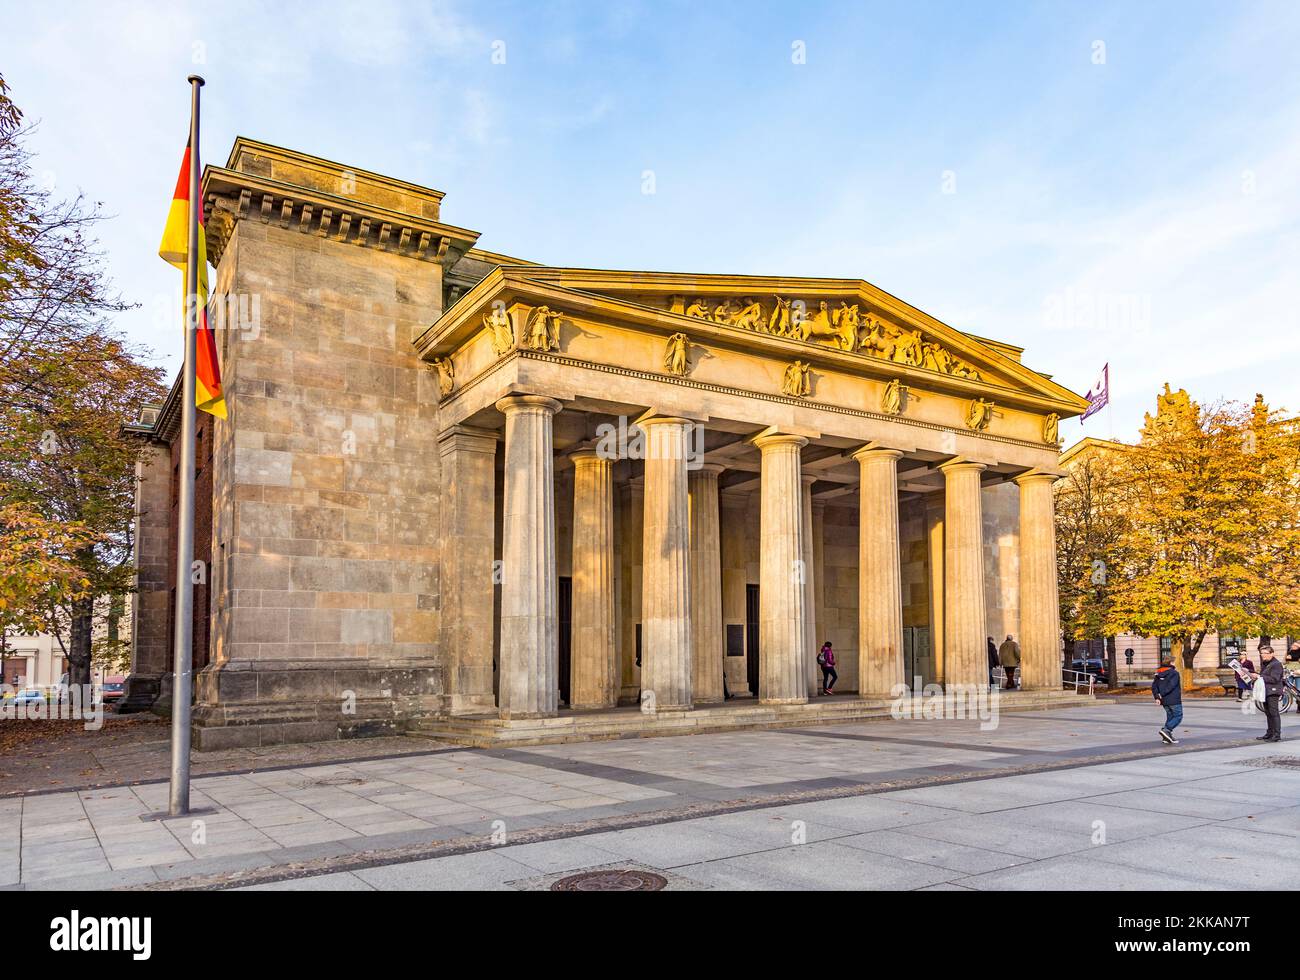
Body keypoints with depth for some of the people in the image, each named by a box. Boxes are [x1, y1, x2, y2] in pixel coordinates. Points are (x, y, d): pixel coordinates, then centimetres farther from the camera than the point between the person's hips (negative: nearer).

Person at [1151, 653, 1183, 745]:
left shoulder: (1158, 674, 9)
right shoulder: (1174, 673, -12)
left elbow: (1154, 686, 2)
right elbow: (1171, 686, -22)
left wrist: (1157, 697, -3)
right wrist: (1162, 695, -16)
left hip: (1164, 700, 7)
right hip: (1174, 700, -7)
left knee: (1170, 717, 15)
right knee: (1178, 716, 2)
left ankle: (1167, 737, 8)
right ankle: (1166, 730, -16)